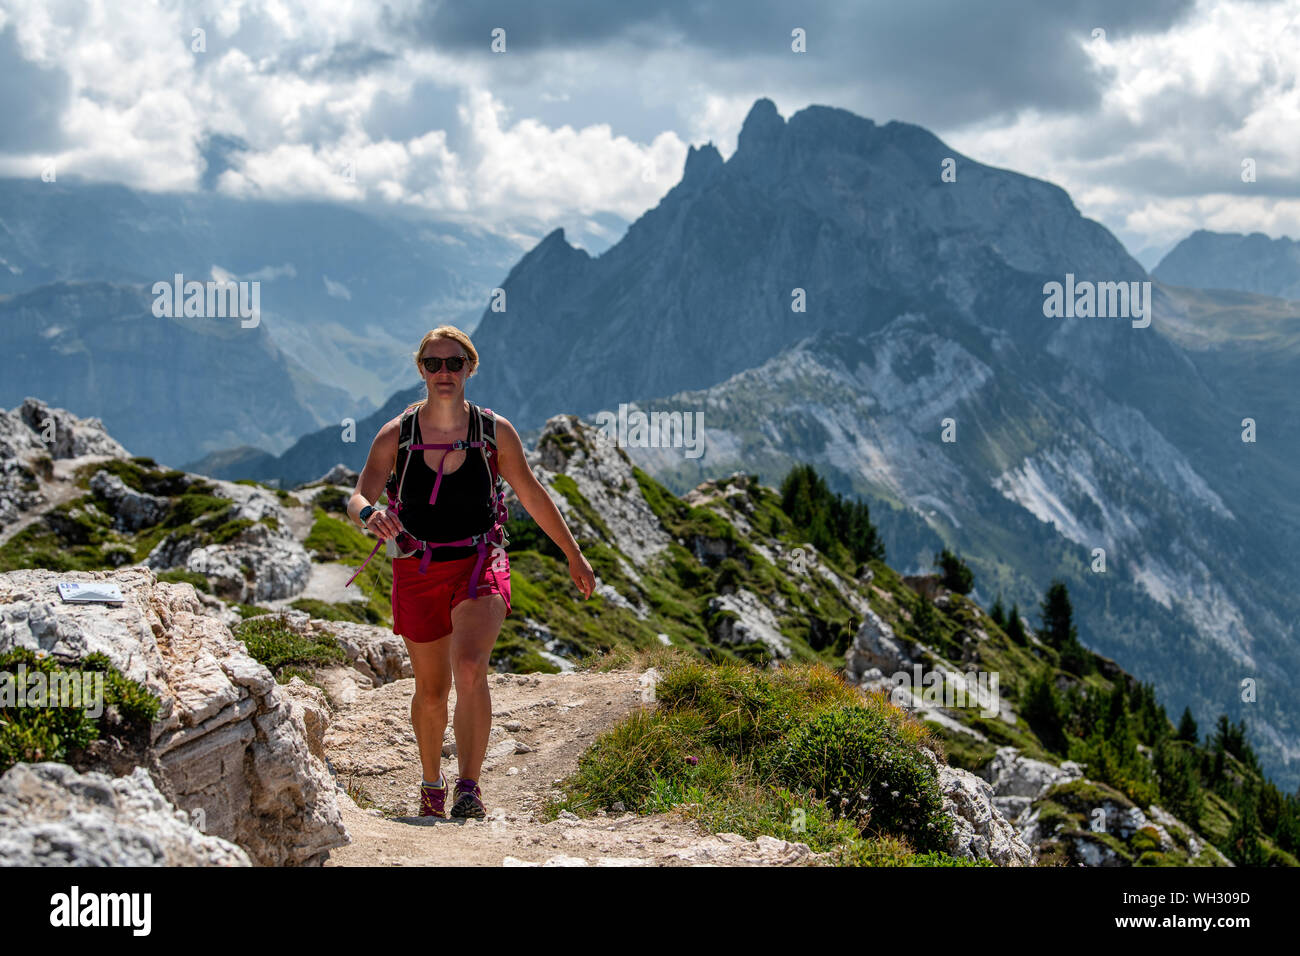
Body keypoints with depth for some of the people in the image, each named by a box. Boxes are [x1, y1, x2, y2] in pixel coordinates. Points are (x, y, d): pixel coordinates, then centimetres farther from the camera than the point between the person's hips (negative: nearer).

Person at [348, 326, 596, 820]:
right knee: (431, 690, 12)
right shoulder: (395, 435, -3)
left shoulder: (496, 432, -1)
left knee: (469, 667, -26)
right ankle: (432, 786, 36)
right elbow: (357, 500, -10)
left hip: (479, 566, -1)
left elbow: (533, 496, 10)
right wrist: (371, 515, -35)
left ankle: (469, 789, -23)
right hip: (418, 571, 1)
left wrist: (575, 556, 16)